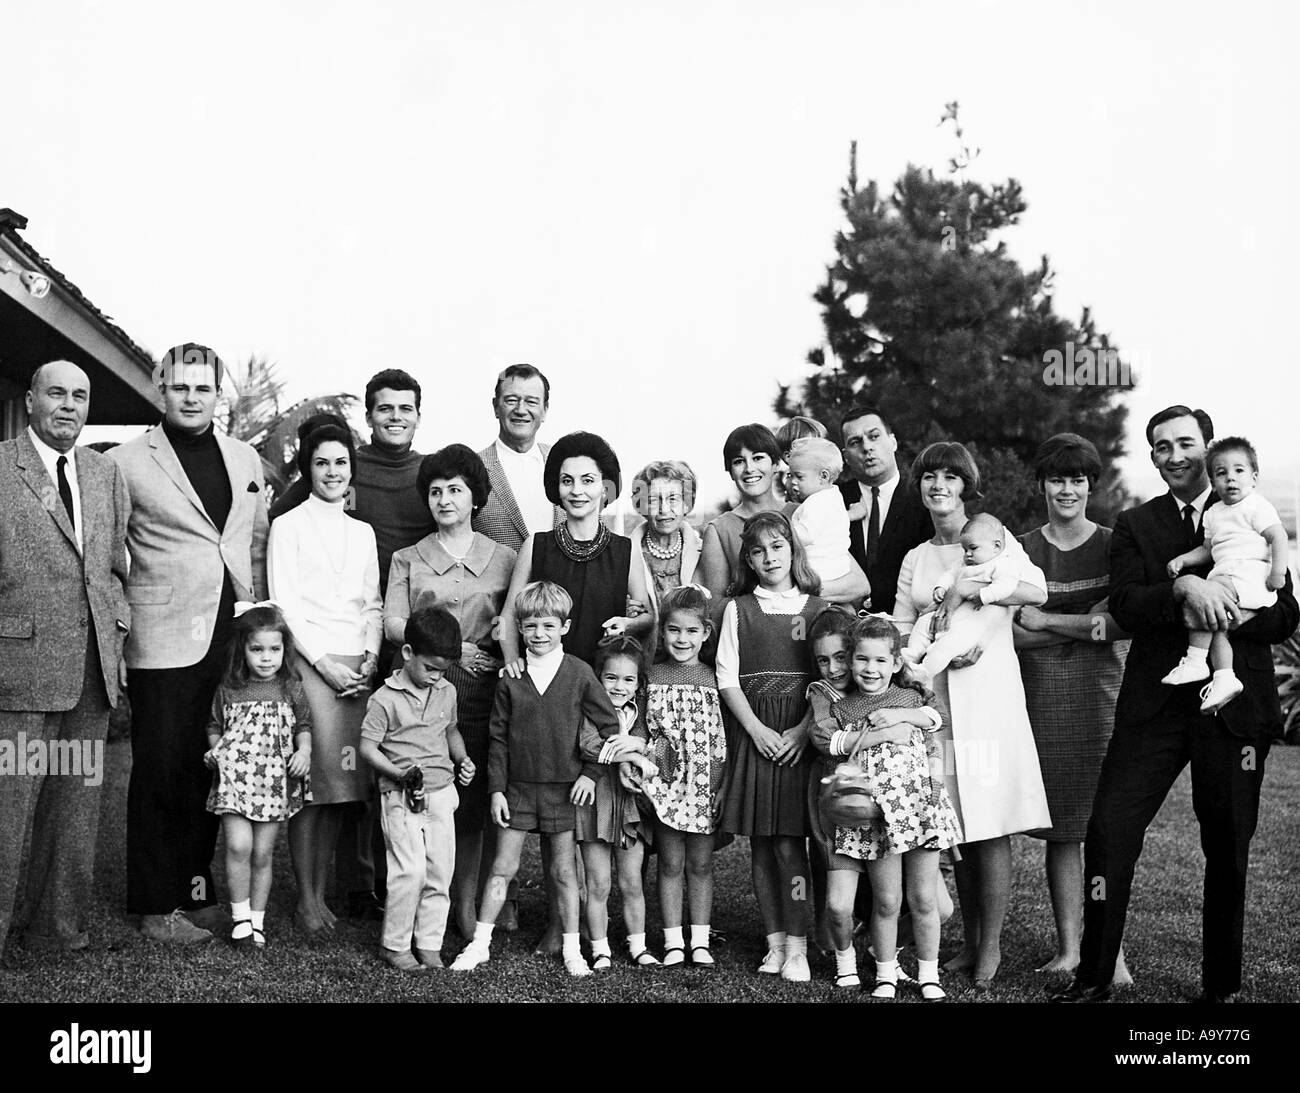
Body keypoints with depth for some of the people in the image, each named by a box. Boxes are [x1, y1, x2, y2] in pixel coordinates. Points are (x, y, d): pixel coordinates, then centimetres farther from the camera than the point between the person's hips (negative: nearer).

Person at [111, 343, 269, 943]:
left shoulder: (245, 460, 12)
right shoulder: (126, 462, -3)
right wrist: (121, 616, -6)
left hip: (233, 639, 5)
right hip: (165, 643, -4)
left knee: (213, 771, 11)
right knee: (162, 775, 3)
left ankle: (198, 890, 24)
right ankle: (155, 906, 14)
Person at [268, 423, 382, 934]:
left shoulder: (362, 532, 18)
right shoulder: (289, 526, 2)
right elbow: (284, 604, -4)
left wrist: (370, 658, 1)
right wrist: (324, 662, -11)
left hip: (357, 666, 5)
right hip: (309, 662, -4)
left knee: (343, 782, 3)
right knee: (311, 784, -7)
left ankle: (321, 892, 11)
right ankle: (305, 899, 1)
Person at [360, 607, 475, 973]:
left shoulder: (447, 692, 8)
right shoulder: (385, 699, -10)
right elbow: (368, 746, -9)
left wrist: (462, 759, 7)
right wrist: (398, 773, -21)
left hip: (441, 793, 6)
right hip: (401, 796, -5)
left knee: (440, 871, 6)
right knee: (410, 871, -11)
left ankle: (430, 944, 18)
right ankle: (395, 945, 5)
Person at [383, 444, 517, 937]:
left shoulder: (503, 558, 15)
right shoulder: (408, 560, 14)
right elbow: (393, 625, 2)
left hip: (481, 690, 1)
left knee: (473, 799, -2)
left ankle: (467, 904, 8)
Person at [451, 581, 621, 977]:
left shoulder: (579, 673, -5)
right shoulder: (511, 678, -1)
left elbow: (609, 724, 0)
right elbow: (498, 737, 2)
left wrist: (590, 771, -5)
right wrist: (496, 788, -1)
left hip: (563, 788, -1)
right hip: (518, 787, 1)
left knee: (564, 871, 8)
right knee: (503, 867, 7)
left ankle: (571, 949, 19)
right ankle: (479, 943, 18)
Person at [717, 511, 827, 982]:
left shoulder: (817, 608, 6)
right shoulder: (738, 609, 8)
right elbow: (727, 678, 4)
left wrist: (803, 730, -10)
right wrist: (756, 729, -7)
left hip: (800, 734, -1)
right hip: (753, 733, 2)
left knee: (789, 842, -6)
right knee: (761, 844, 4)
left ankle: (796, 946, 1)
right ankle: (774, 941, 14)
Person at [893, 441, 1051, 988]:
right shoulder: (914, 559, 17)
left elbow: (1038, 590, -12)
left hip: (989, 697, -3)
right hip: (937, 698, 3)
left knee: (990, 824, -5)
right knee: (957, 825, 5)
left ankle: (991, 946, 4)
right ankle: (969, 942, 16)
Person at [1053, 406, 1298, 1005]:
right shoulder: (1134, 525, 9)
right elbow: (1124, 604, -6)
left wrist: (1214, 615, -15)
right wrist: (1184, 589, -23)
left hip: (1234, 706, 0)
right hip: (1155, 703, 0)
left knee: (1228, 849, 9)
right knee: (1108, 830, -8)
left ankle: (1220, 984, 24)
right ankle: (1093, 977, 4)